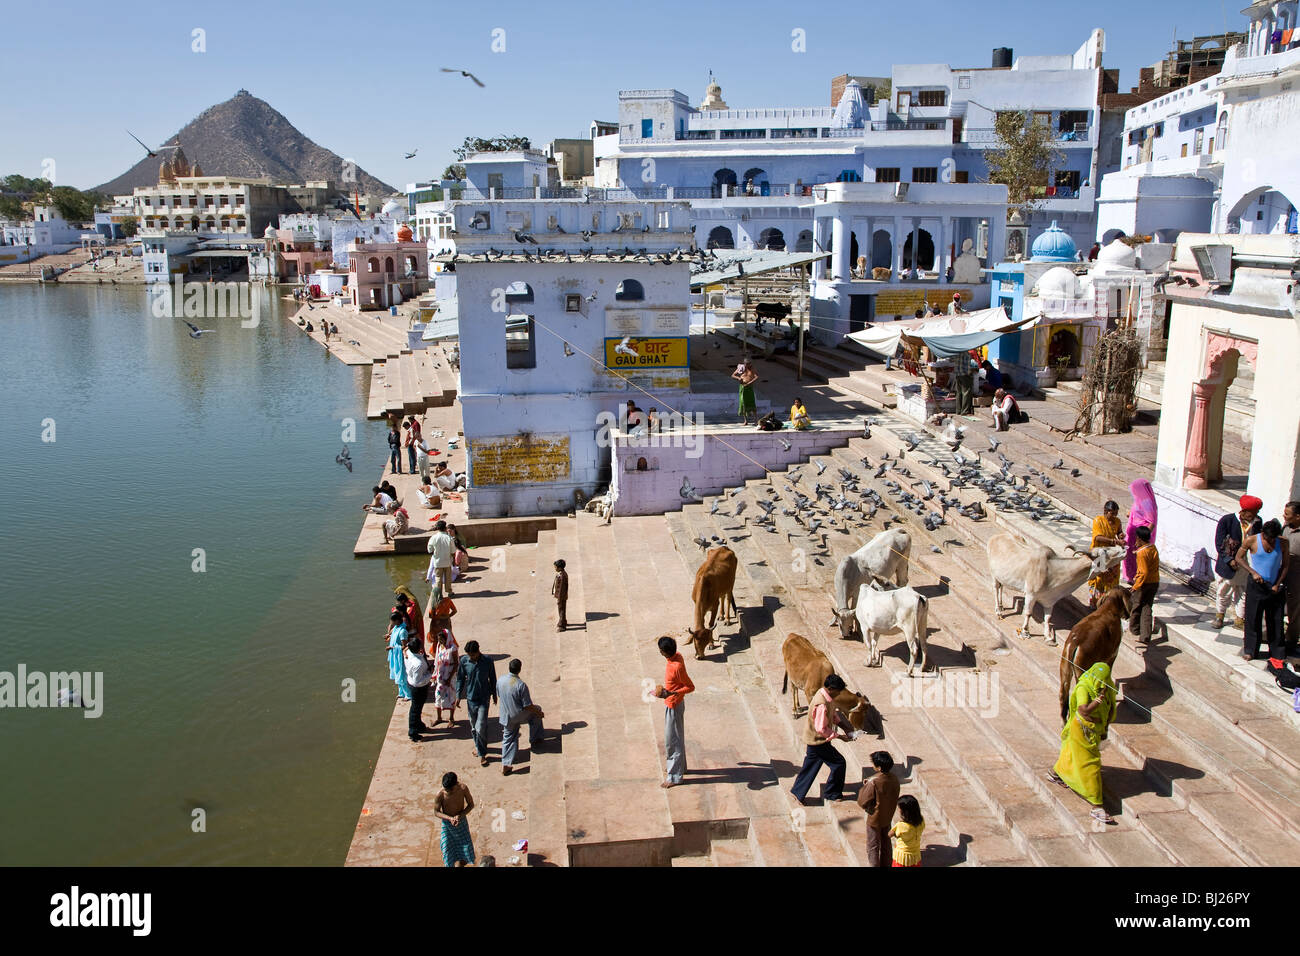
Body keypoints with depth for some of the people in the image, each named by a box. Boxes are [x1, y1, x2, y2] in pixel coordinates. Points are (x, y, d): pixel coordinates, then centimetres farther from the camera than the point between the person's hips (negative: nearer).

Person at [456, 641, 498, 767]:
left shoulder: (487, 662, -12)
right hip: (471, 698, 3)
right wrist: (458, 695, 0)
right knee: (473, 725, 16)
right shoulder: (464, 661, -8)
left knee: (481, 727, -8)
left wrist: (494, 695, 10)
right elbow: (460, 678, 4)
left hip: (484, 699, -3)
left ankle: (482, 754, 4)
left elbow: (492, 679, 2)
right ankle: (477, 745, 39)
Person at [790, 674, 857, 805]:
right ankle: (831, 793, 17)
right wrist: (839, 736, -18)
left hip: (813, 739, 9)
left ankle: (798, 792, 28)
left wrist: (843, 725, 7)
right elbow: (821, 729, -26)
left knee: (810, 767, 19)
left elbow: (833, 713, 16)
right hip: (818, 740, -9)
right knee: (839, 763, 3)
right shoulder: (822, 704, -31)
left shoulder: (825, 694, -1)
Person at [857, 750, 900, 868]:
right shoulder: (893, 778, -10)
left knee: (873, 847, 10)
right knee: (885, 843, 24)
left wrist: (864, 787, -10)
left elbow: (863, 803, -24)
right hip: (888, 817, 6)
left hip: (875, 819, -6)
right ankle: (885, 864, 36)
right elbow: (895, 797, 6)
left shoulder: (873, 781, -30)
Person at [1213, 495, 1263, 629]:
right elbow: (1220, 545, -14)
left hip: (1247, 567, 3)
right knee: (1224, 593, 16)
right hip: (1228, 565, -3)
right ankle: (1219, 615, 37)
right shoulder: (1226, 521, -17)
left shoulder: (1257, 522, -6)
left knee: (1244, 594, 12)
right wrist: (1230, 560, -21)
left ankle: (1241, 619, 30)